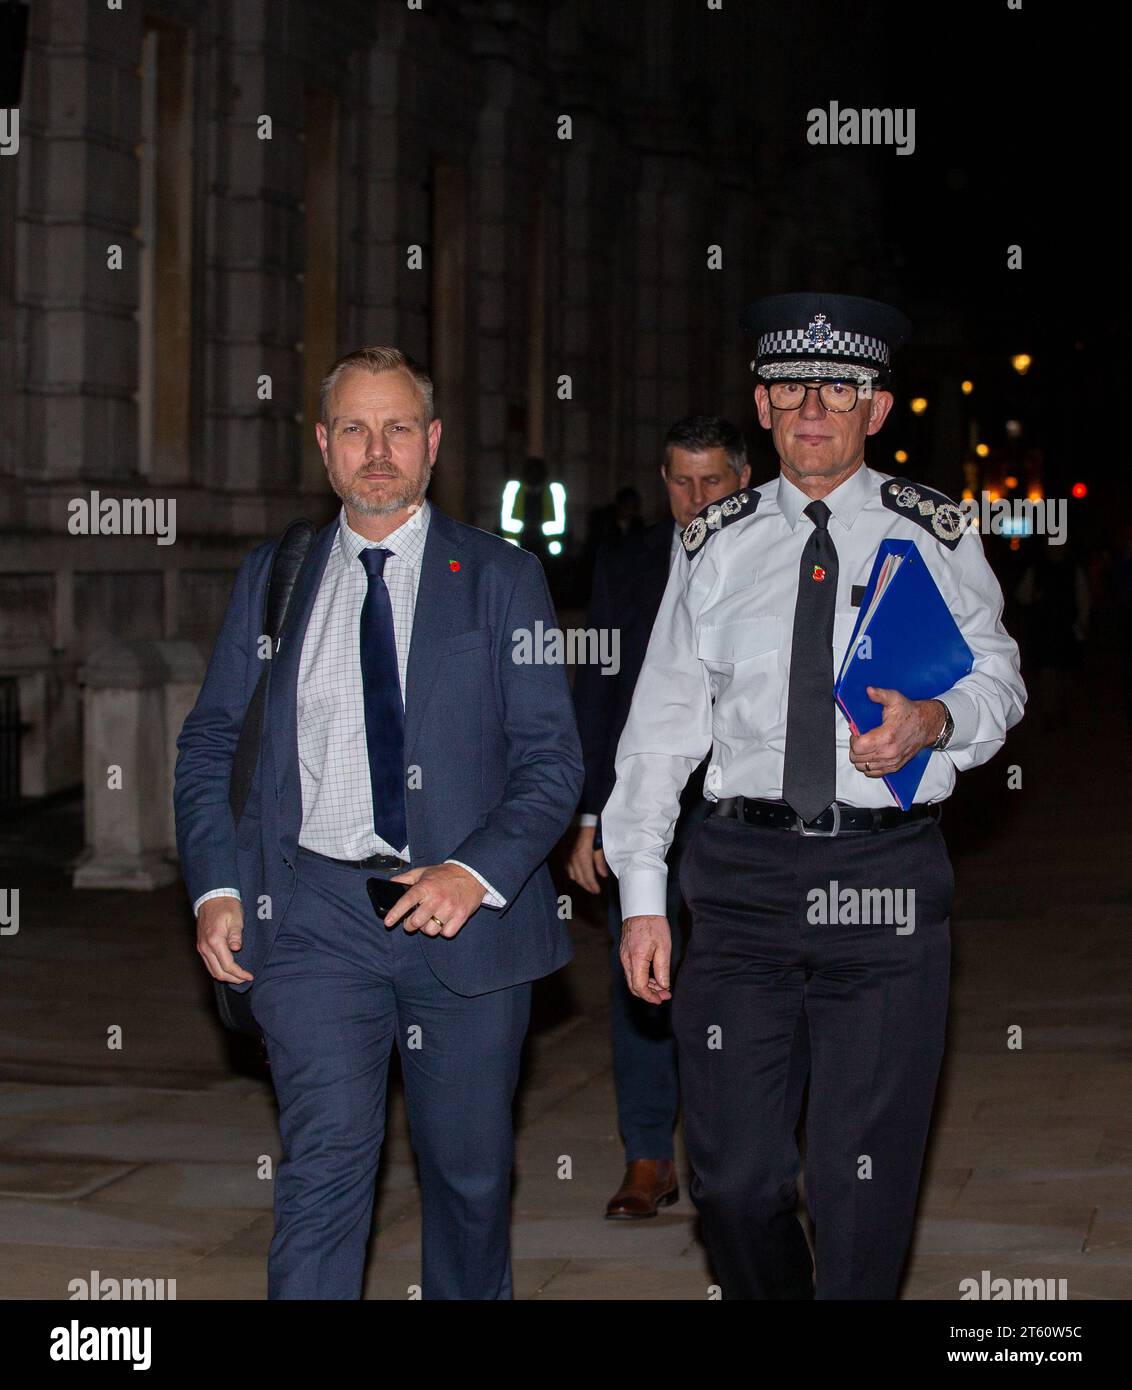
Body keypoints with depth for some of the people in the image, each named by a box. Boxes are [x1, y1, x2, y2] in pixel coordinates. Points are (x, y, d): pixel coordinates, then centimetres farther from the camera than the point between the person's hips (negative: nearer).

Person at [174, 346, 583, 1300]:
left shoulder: (501, 578, 4)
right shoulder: (272, 578, 10)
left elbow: (553, 755, -1)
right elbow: (211, 744, 12)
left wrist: (479, 872, -17)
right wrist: (217, 888, -2)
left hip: (466, 908, 0)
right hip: (315, 913, 0)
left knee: (471, 1171, 12)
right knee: (324, 1168, -11)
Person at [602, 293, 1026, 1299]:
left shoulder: (932, 536, 6)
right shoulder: (719, 546, 9)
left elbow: (996, 678, 14)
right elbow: (662, 724, 9)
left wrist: (936, 720, -11)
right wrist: (642, 893, 2)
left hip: (885, 872, -1)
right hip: (744, 871, 2)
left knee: (865, 1176, 0)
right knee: (734, 1177, 3)